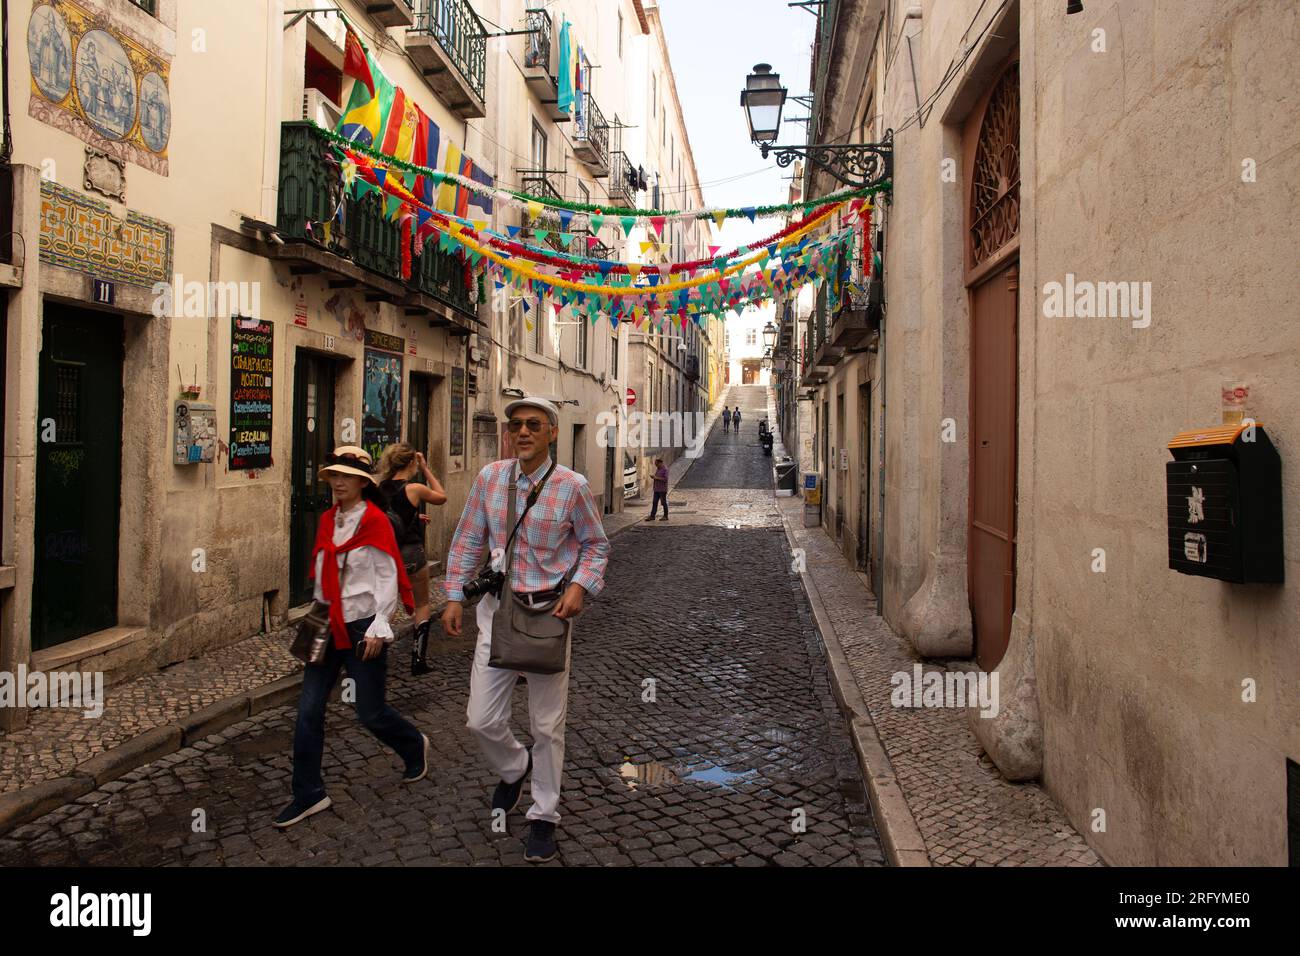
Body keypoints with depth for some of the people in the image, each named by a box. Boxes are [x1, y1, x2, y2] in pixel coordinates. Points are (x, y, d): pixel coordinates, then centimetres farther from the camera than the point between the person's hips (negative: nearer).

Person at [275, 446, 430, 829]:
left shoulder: (376, 521, -11)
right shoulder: (327, 520, 8)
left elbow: (389, 579, -12)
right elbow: (321, 574, 17)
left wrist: (378, 628, -16)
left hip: (363, 626, -6)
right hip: (328, 627, 6)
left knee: (370, 712, 4)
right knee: (308, 710, 2)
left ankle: (415, 746, 34)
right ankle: (308, 796, 13)